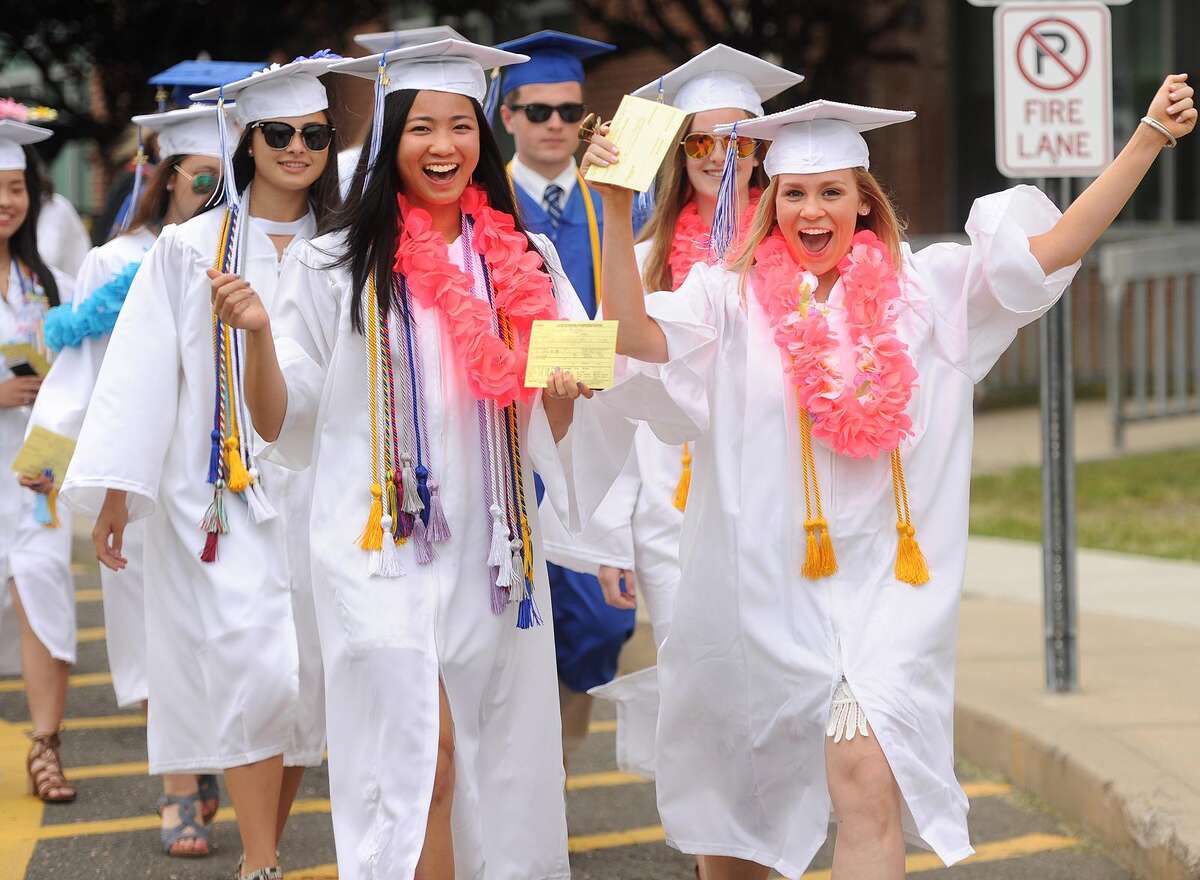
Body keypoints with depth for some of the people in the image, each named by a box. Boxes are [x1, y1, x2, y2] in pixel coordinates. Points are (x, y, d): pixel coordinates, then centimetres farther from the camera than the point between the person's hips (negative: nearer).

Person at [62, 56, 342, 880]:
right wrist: (117, 487, -8)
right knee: (253, 667, -14)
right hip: (220, 490, -3)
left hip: (317, 490, 3)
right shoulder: (190, 249, 3)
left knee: (307, 673, 4)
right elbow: (144, 371, -1)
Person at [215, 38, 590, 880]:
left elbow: (551, 432, 12)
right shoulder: (335, 268, 0)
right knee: (423, 752, -12)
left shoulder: (524, 265, 9)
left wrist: (561, 394, -10)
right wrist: (257, 334, -18)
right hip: (381, 548, -3)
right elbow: (281, 427, -1)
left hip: (492, 549, 3)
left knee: (501, 767, 5)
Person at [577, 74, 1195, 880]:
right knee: (739, 804, 13)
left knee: (867, 780, -16)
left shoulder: (925, 287, 4)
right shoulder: (732, 296, 1)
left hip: (881, 583, 0)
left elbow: (1051, 249, 0)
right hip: (764, 590, 1)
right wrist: (618, 209, -25)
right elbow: (635, 334, -15)